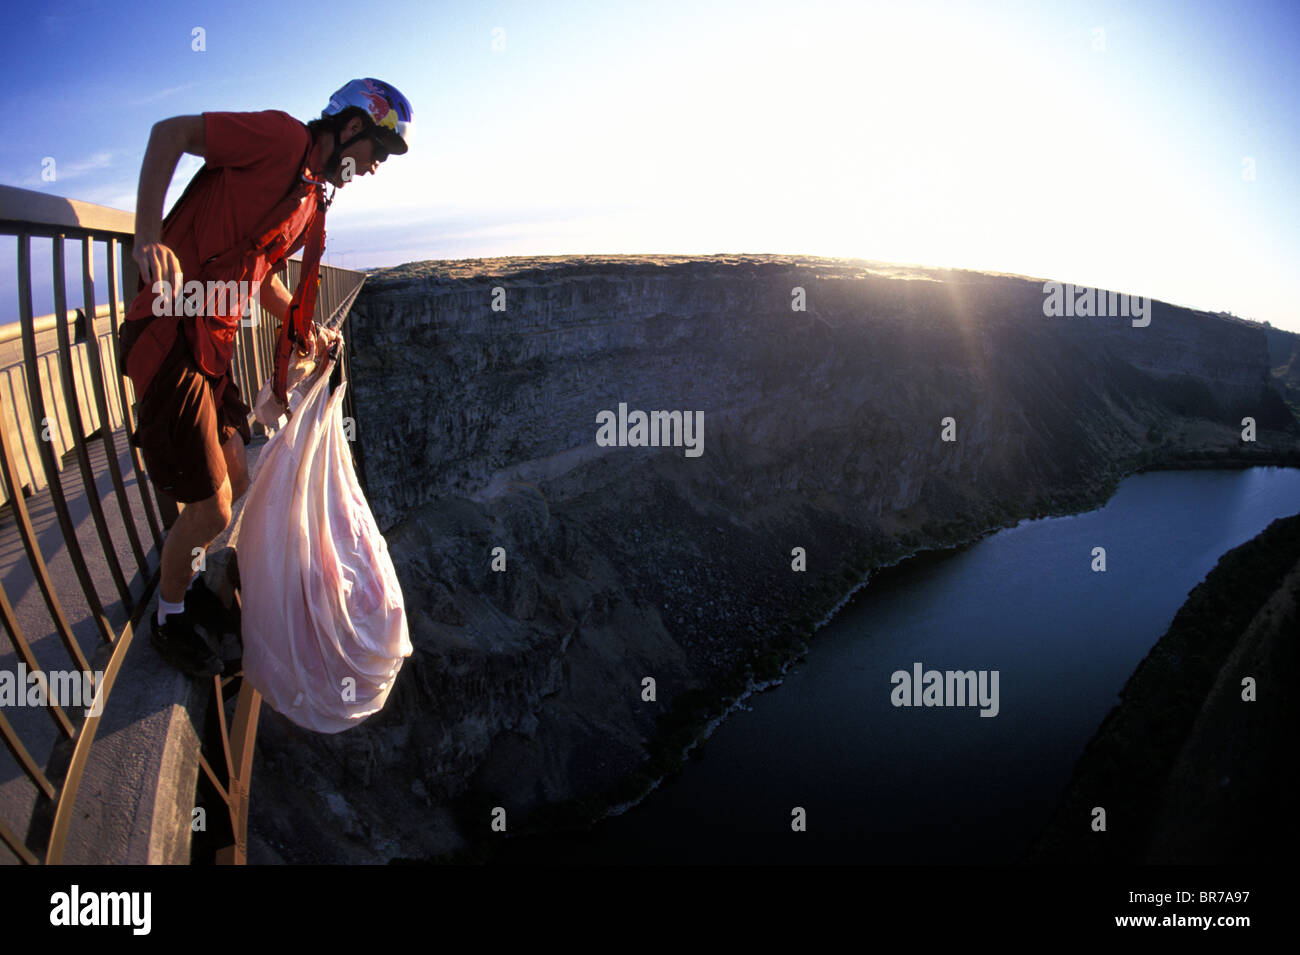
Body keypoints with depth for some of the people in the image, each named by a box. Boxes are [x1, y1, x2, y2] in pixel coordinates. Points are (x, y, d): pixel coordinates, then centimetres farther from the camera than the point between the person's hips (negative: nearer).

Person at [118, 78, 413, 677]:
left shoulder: (311, 206, 18)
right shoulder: (283, 138, -10)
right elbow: (169, 132, -13)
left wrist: (306, 329, 14)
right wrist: (149, 236, -24)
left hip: (215, 345, 10)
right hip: (172, 340, -10)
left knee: (235, 489, 19)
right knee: (211, 508, -2)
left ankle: (182, 578, 44)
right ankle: (169, 621, 22)